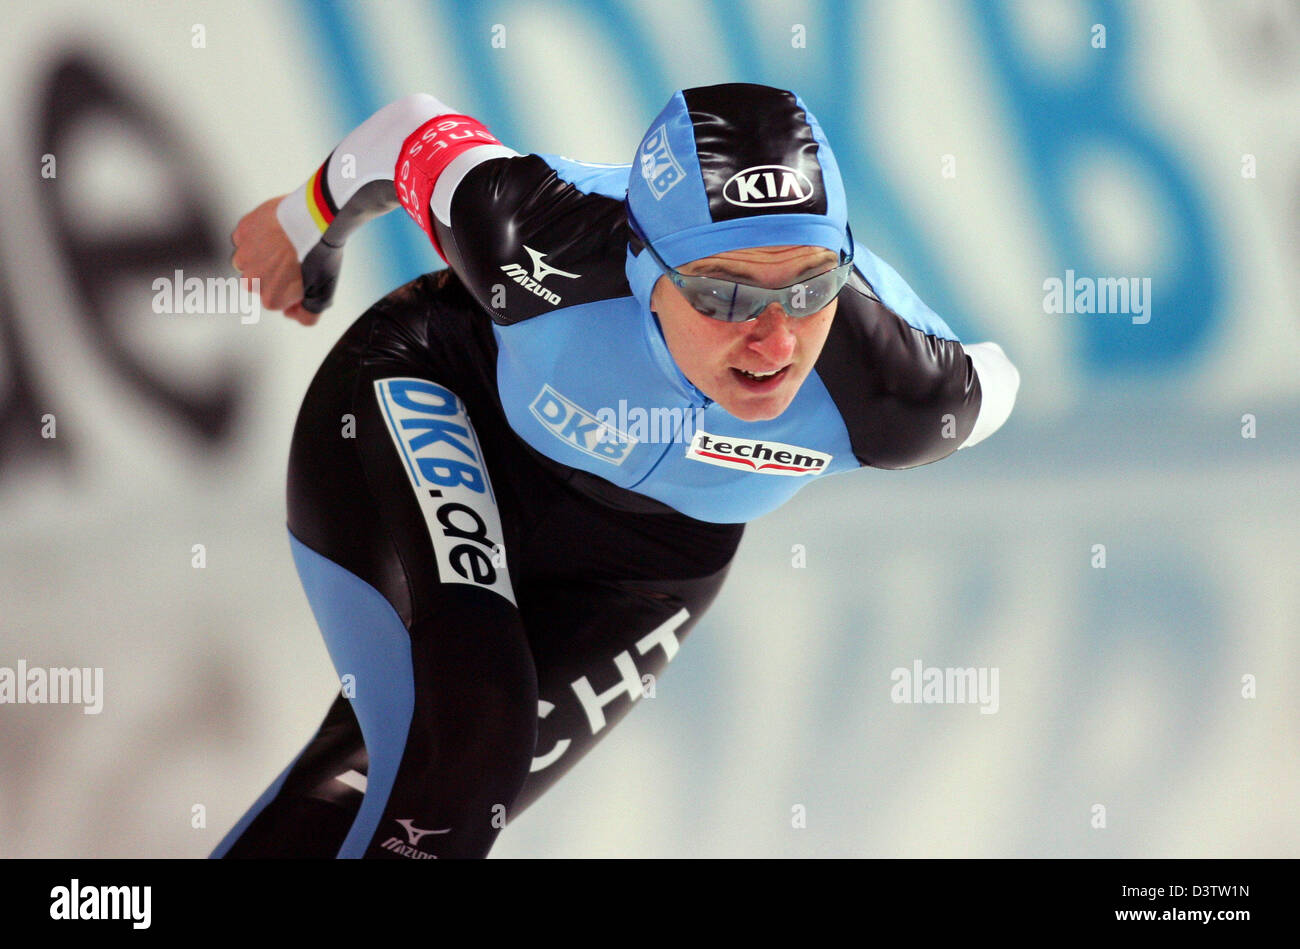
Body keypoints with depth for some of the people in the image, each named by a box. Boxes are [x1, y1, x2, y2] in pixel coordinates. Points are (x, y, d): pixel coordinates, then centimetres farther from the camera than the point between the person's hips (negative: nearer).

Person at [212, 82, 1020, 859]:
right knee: (455, 746, -27)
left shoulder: (896, 397, -34)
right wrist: (307, 225, 5)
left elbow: (989, 386, -8)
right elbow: (417, 134, -17)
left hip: (642, 557, 3)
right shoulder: (550, 246, -38)